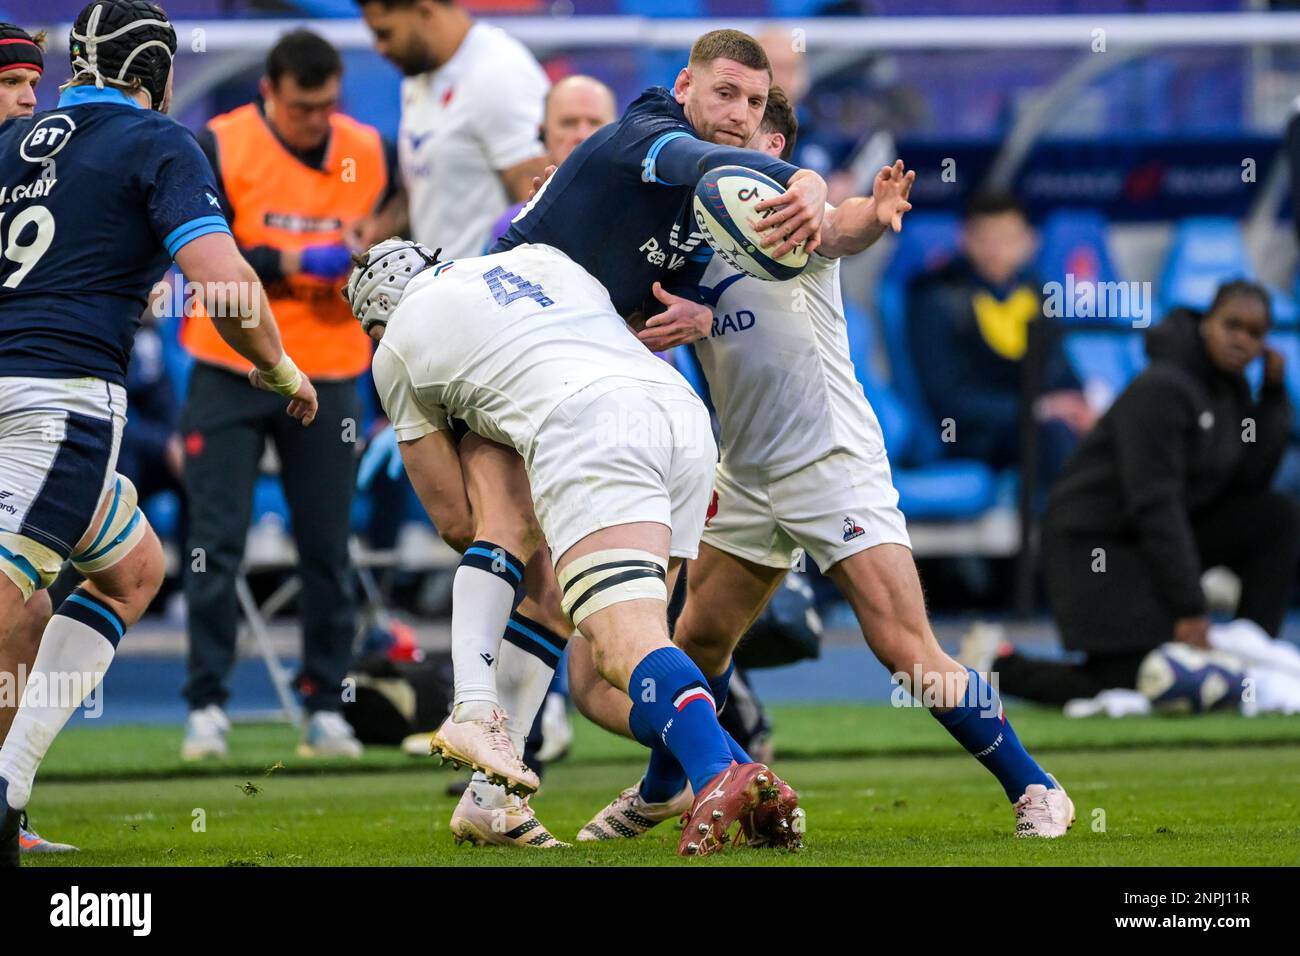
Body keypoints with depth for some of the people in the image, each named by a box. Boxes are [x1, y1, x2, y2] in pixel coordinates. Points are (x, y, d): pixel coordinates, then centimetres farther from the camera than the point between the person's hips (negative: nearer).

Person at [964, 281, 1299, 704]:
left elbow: (1249, 480, -1)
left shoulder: (1229, 387, 4)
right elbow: (1155, 506, -26)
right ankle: (1000, 666, -1)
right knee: (1139, 685, -17)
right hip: (1095, 542, -9)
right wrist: (1189, 610, -28)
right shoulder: (1161, 389, -22)